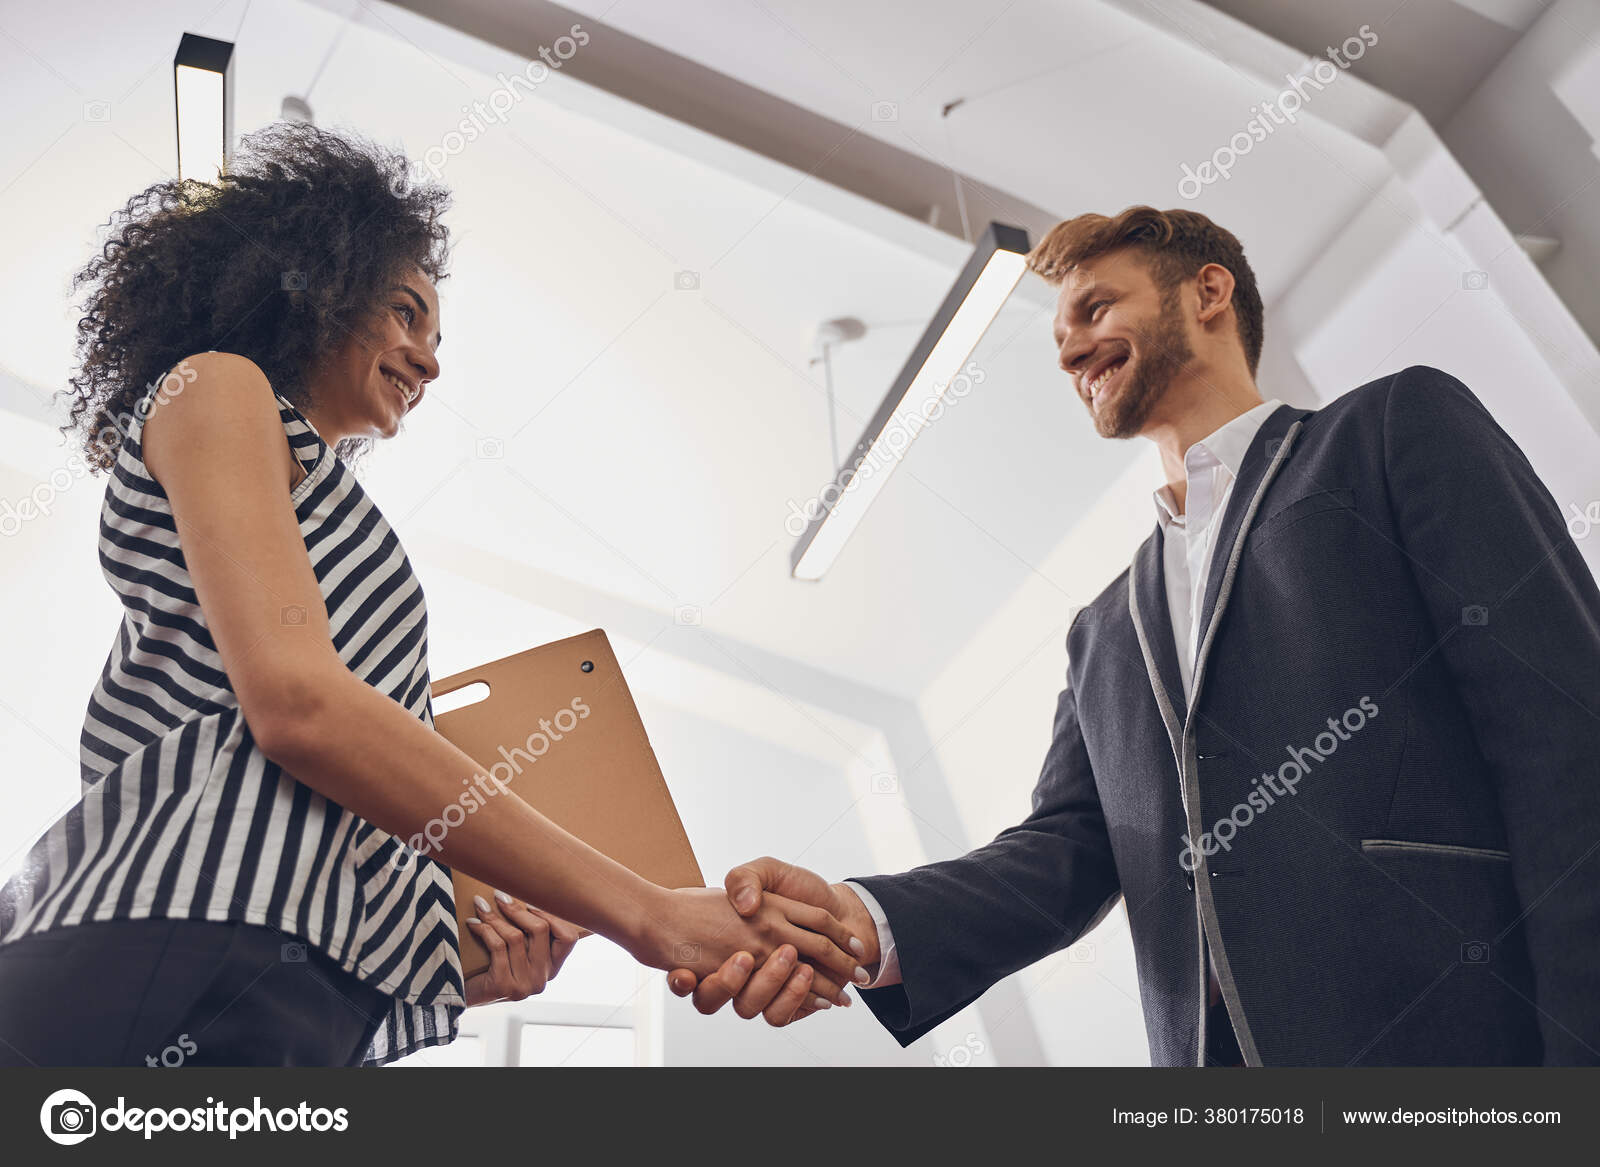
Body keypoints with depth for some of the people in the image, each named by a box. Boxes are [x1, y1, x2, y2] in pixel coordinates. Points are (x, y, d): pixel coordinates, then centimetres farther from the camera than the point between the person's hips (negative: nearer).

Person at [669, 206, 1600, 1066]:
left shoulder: (1403, 428, 4)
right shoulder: (1106, 632, 18)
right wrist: (864, 921, -10)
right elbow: (1070, 847, 8)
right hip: (1210, 1048, 5)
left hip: (1461, 1031, -4)